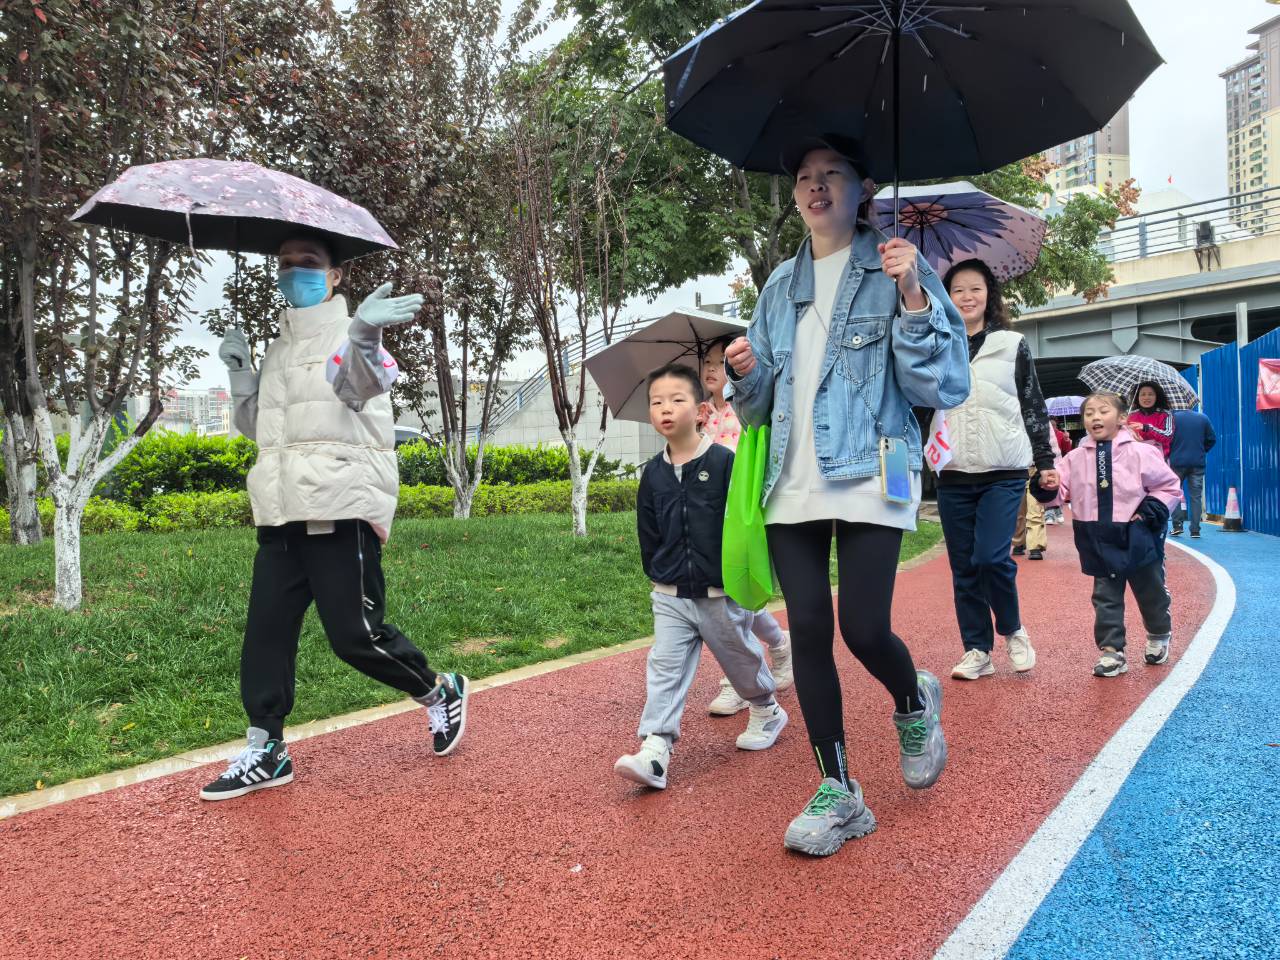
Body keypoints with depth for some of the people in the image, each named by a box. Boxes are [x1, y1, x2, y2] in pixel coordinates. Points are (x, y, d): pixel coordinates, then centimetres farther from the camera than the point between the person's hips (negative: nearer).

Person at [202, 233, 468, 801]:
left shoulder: (348, 332, 0)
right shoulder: (280, 348, 22)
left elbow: (360, 382, -25)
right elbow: (257, 426, 27)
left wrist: (364, 336, -47)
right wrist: (239, 375, 11)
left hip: (342, 508, -7)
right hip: (283, 511, 7)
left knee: (356, 634, -4)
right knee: (266, 632, 6)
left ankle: (440, 694, 20)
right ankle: (265, 753, 19)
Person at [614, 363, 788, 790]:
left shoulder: (723, 462, -12)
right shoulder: (653, 474, 2)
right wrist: (658, 574, 8)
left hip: (722, 593, -3)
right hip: (670, 596, 3)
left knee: (742, 659, 15)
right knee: (665, 668, -4)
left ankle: (767, 712, 43)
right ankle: (654, 751, -6)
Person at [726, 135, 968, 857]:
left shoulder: (897, 270, 4)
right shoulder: (780, 289, 17)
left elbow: (943, 386, -4)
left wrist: (913, 300, -16)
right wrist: (747, 375, -2)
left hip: (869, 475, -4)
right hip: (794, 485, 4)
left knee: (864, 629, -11)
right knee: (809, 631, 1)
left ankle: (915, 701, 27)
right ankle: (838, 791, 16)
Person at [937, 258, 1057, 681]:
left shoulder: (1013, 345, 6)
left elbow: (1034, 406, 9)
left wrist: (1045, 460, 6)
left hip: (1004, 473, -2)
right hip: (953, 475, 2)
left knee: (991, 557, -14)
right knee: (963, 566, 4)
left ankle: (1013, 631, 13)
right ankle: (977, 650, 15)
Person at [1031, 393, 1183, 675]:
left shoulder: (1140, 452, -7)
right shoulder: (1075, 458, -1)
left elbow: (1169, 486, 0)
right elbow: (1062, 490, -3)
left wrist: (1148, 513, -9)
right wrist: (1047, 486, -24)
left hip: (1137, 539, -1)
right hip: (1099, 542, 1)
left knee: (1151, 593, 17)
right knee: (1106, 598, 4)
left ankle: (1159, 636, 42)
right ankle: (1111, 651, 11)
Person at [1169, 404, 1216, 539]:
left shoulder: (1173, 417, -6)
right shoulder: (1203, 418, 4)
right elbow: (1212, 439, 6)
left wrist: (1169, 454, 9)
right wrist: (1202, 452, 19)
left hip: (1177, 461, -2)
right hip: (1198, 463, 2)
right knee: (1196, 496, 4)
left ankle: (1177, 524, 2)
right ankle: (1195, 530, 1)